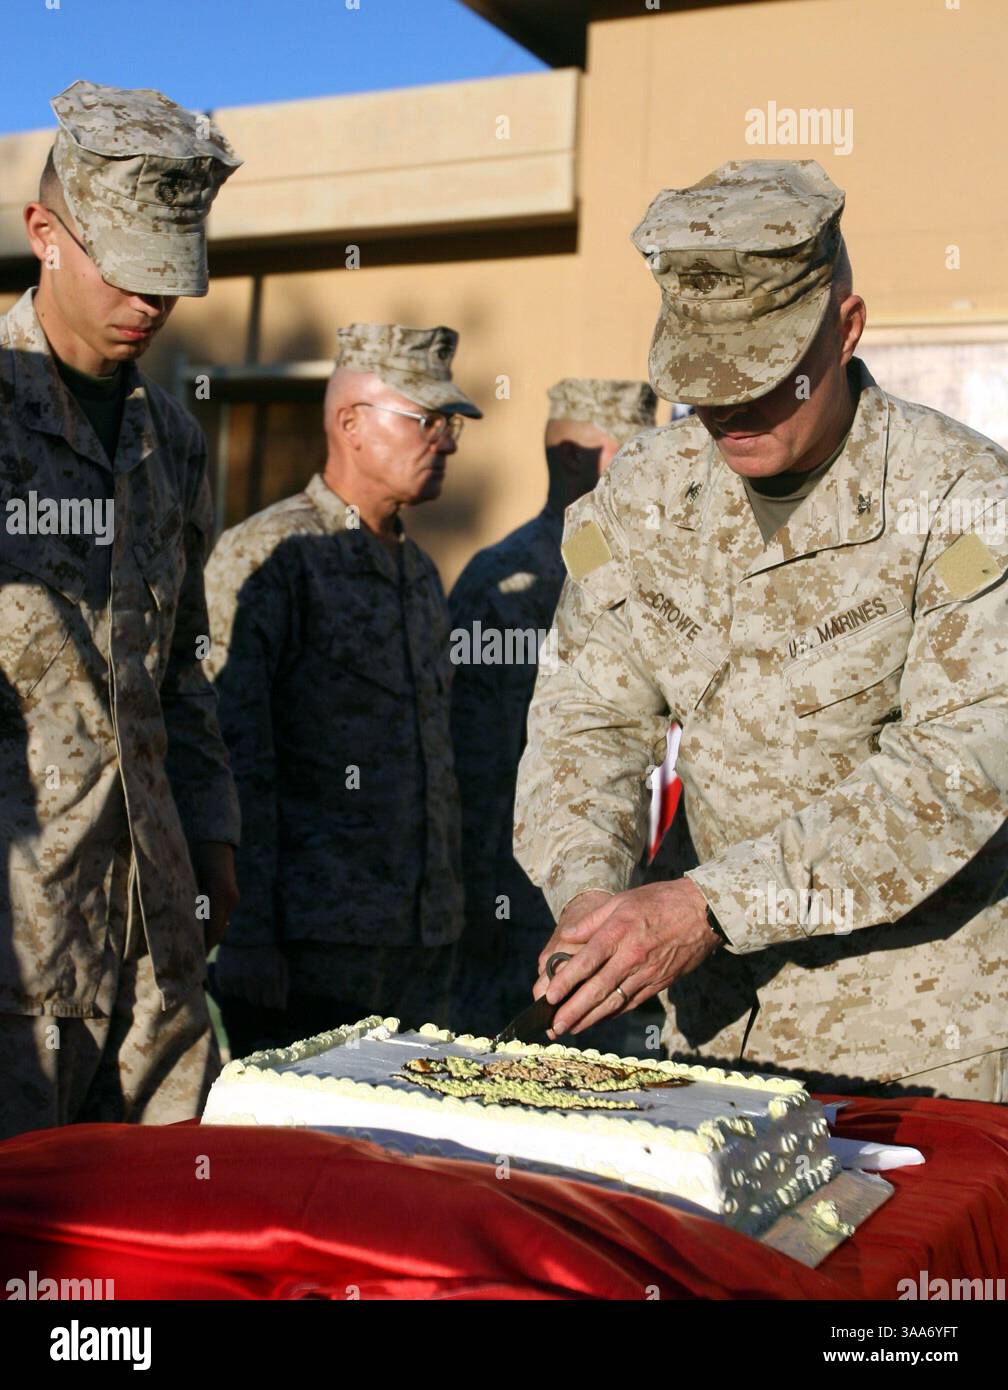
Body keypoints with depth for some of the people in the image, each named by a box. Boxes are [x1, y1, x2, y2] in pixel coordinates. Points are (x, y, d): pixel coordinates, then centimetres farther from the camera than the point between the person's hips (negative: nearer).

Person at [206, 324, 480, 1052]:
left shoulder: (422, 572, 18)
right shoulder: (268, 554, -6)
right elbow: (236, 761, -13)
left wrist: (447, 922, 17)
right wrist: (249, 934, -17)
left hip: (423, 940, 7)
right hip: (311, 939, -7)